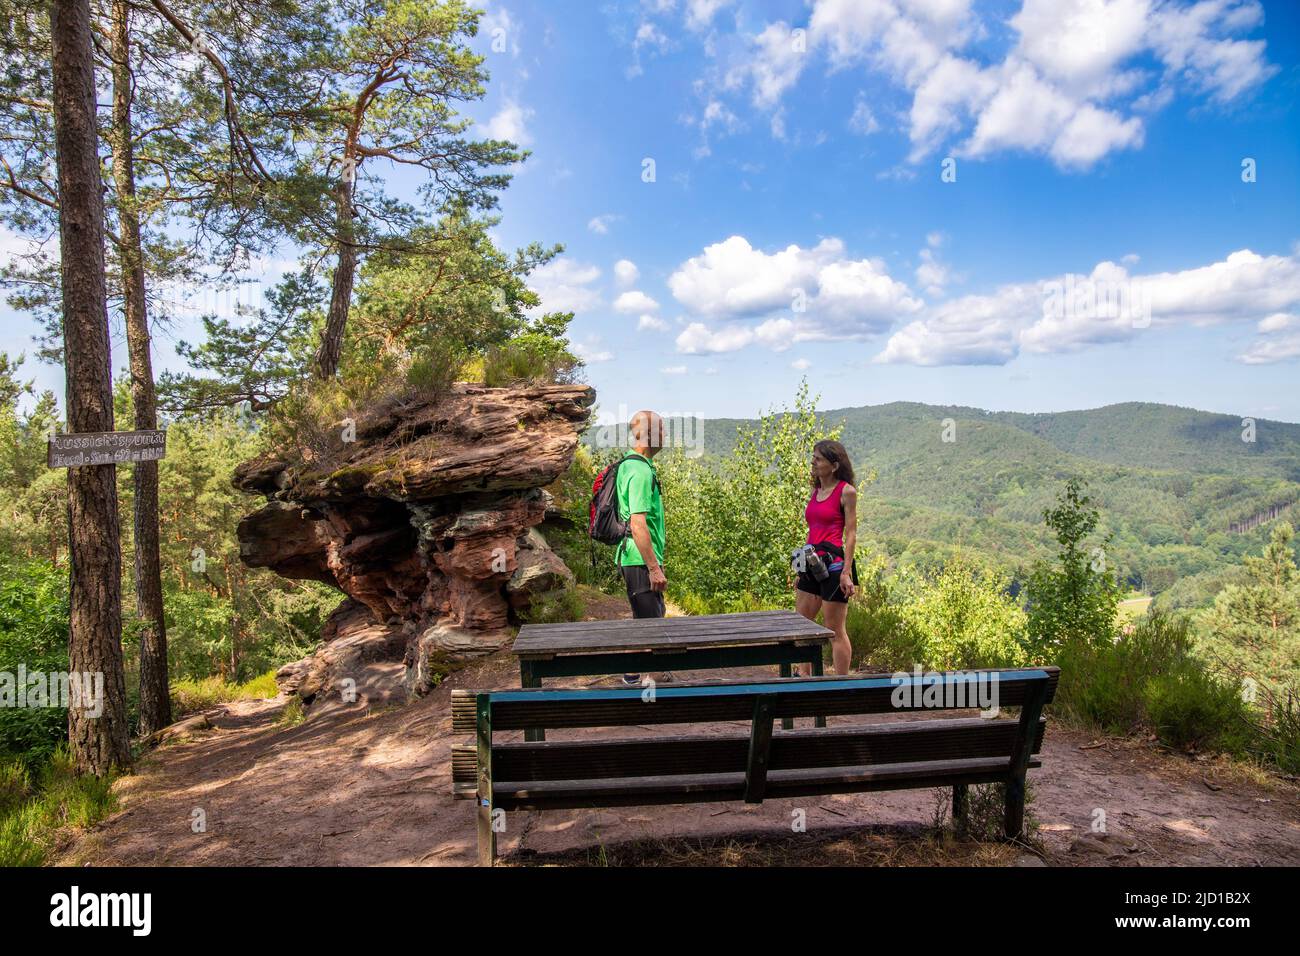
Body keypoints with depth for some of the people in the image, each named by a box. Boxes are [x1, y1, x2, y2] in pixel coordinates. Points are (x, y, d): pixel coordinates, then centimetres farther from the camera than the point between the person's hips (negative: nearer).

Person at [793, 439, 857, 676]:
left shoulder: (846, 491, -6)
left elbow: (851, 534, -9)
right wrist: (802, 571, 19)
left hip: (833, 564, -8)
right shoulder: (815, 491, 14)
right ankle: (801, 676, 20)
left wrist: (846, 572, -16)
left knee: (835, 631, 0)